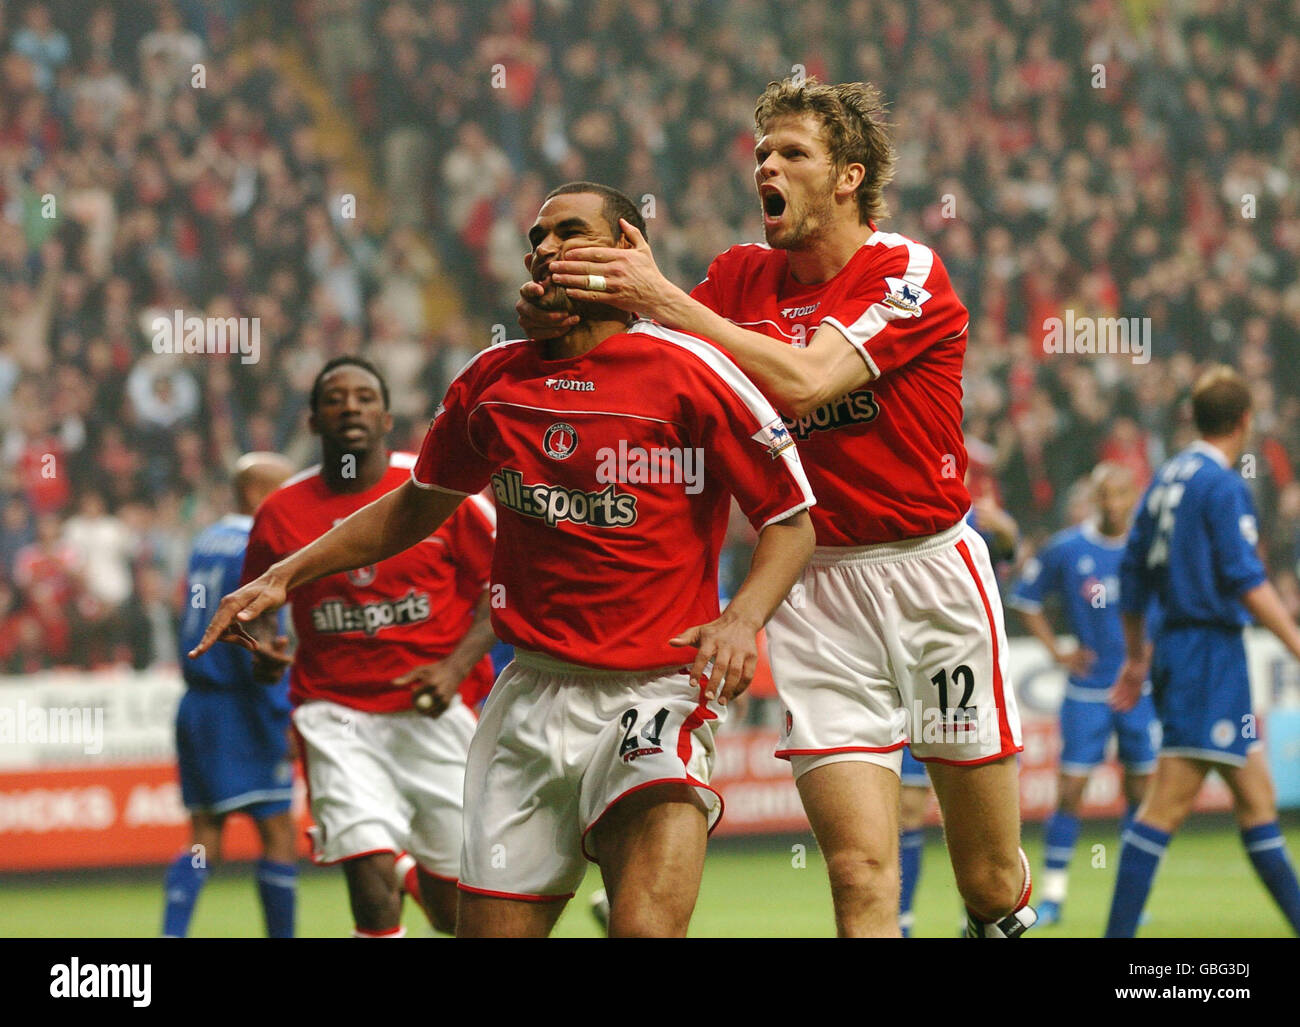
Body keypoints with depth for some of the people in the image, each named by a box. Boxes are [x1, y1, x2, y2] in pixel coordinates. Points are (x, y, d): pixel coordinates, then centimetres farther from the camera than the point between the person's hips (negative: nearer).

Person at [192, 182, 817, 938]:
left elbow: (792, 521, -2)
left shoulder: (688, 371, -7)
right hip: (533, 697, 5)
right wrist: (283, 578, 20)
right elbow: (418, 506, 24)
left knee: (646, 923, -26)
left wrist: (742, 618, -19)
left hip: (657, 693, -5)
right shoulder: (494, 380, 8)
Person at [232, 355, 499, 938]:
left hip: (433, 710, 0)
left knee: (454, 910, 9)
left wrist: (457, 666, -11)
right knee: (372, 880, -21)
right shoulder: (282, 512, 2)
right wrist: (262, 644, -5)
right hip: (336, 712, 0)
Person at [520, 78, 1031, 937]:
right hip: (814, 586, 3)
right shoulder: (743, 278, 8)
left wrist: (662, 298, -27)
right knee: (861, 875, -11)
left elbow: (802, 380, -23)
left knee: (993, 885, 6)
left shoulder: (909, 273, -8)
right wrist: (561, 318, -25)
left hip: (931, 570, -2)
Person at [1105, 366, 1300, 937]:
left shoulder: (1167, 479, 14)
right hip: (1211, 653, -9)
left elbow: (1131, 576, 18)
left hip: (1175, 647, 9)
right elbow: (1247, 581, -19)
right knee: (1168, 803, -10)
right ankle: (1119, 933, -13)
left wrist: (1137, 657, 26)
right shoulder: (1222, 486, -12)